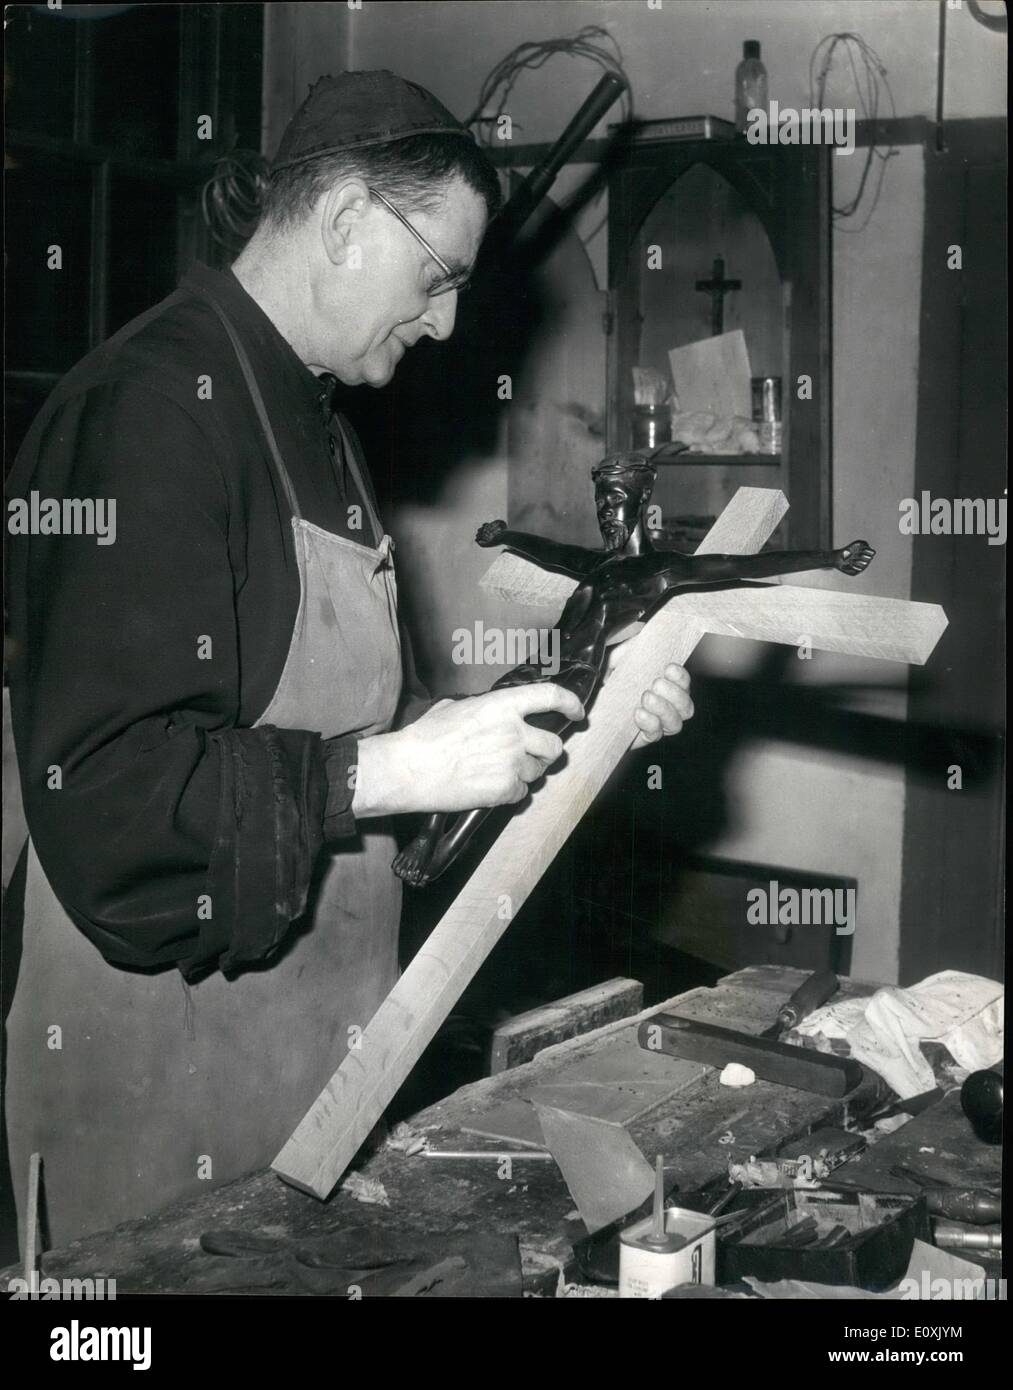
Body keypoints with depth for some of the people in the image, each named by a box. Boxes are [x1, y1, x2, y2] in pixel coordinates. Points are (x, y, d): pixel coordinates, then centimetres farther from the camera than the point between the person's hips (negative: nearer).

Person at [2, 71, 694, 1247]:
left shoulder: (312, 423, 15)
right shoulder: (153, 408, -17)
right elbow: (102, 776, -24)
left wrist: (576, 716, 6)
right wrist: (392, 769, -23)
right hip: (164, 1031, -9)